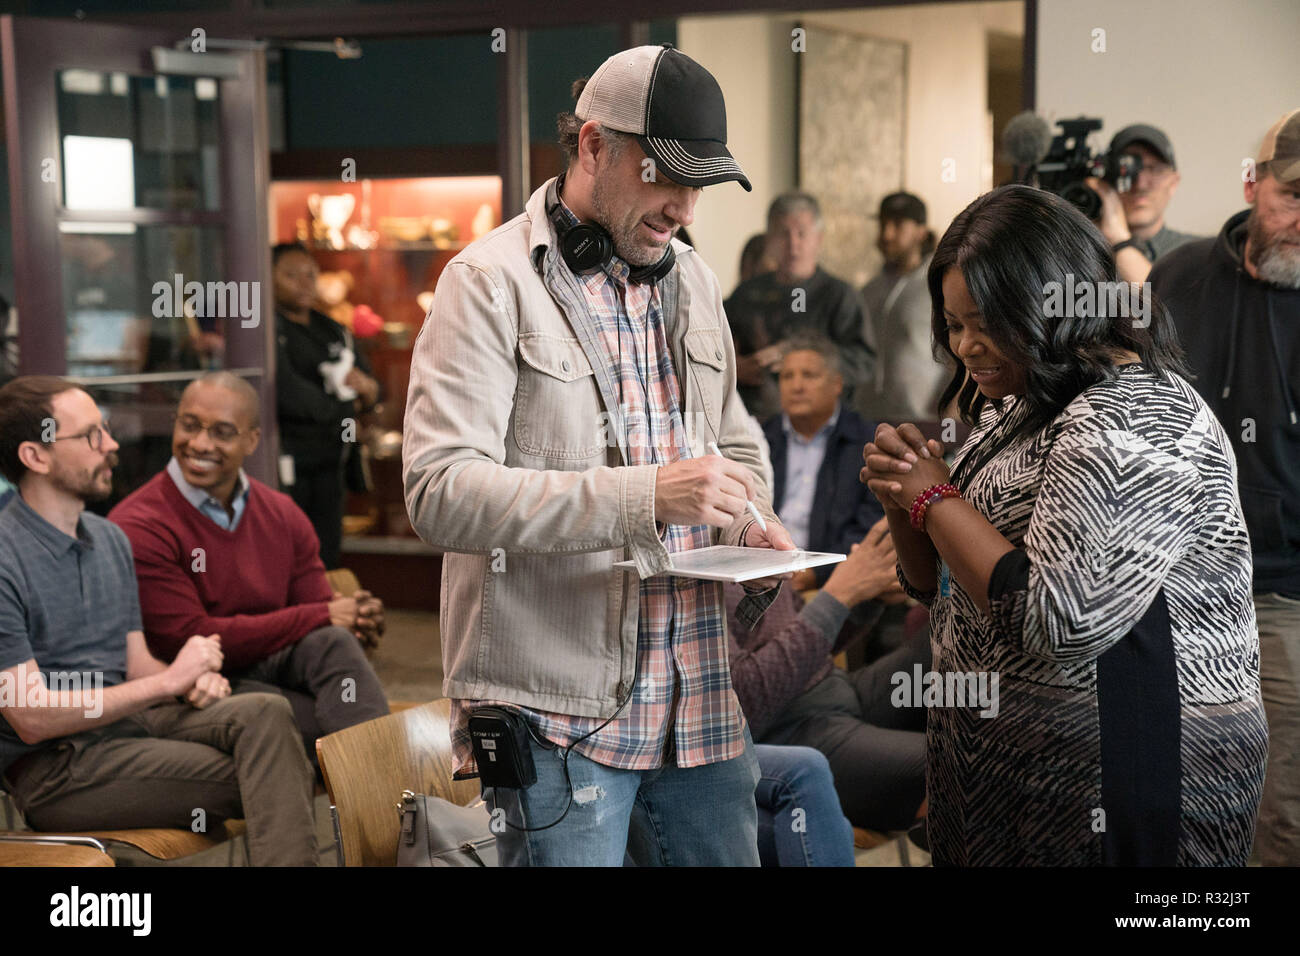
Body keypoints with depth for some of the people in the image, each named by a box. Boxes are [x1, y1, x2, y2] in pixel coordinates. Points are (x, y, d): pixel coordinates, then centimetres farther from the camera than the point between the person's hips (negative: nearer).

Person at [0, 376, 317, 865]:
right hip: (52, 767, -7)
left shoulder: (110, 540, 14)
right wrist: (170, 680, -15)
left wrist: (196, 679, -6)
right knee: (265, 780, -23)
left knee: (264, 712, -23)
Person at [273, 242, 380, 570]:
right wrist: (344, 410, -3)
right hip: (288, 462, -7)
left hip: (330, 461, 7)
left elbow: (371, 392, 18)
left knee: (327, 555, 6)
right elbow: (286, 392, -18)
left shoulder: (332, 330, 17)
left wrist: (366, 387, -8)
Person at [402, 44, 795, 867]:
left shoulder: (692, 281, 15)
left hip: (698, 703, 7)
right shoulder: (492, 282, -8)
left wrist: (750, 526, 4)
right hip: (557, 714, -6)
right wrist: (641, 496, -26)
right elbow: (442, 492, -19)